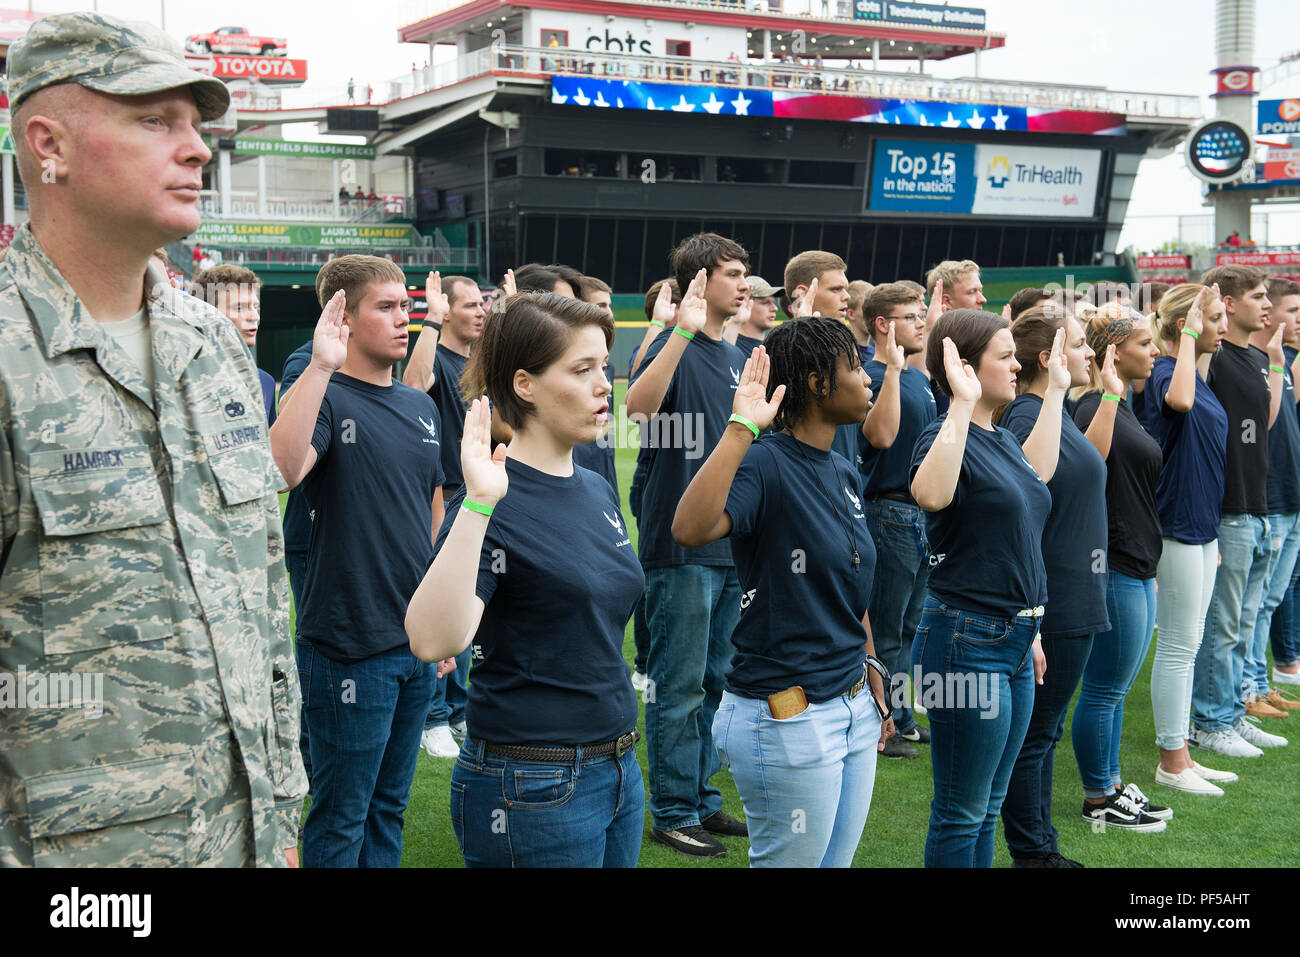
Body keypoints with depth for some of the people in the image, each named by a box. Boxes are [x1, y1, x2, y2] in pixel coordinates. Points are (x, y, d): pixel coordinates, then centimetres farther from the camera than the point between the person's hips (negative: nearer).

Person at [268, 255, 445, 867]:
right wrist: (320, 366, -37)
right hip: (351, 647, -7)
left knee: (389, 806, 19)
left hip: (417, 640, 7)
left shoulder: (421, 408, 10)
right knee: (340, 817, 6)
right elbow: (285, 468, -33)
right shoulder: (326, 399, -11)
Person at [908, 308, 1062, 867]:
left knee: (987, 808, 18)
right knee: (961, 813, 2)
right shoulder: (948, 436, -15)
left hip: (1013, 641, 9)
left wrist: (1055, 390, 34)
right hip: (966, 641, -9)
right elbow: (930, 494, -39)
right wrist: (962, 403, -35)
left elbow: (1035, 472, 36)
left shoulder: (1001, 438, 11)